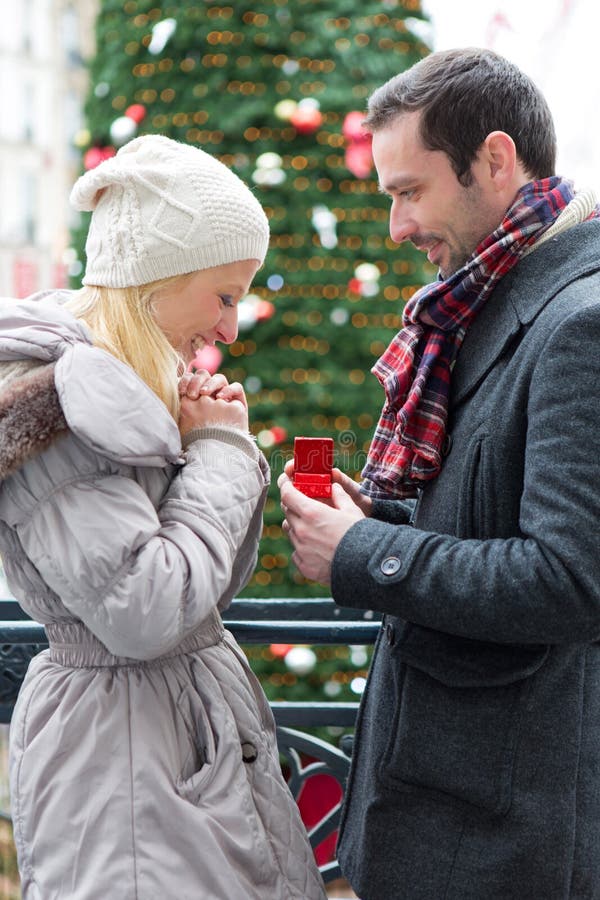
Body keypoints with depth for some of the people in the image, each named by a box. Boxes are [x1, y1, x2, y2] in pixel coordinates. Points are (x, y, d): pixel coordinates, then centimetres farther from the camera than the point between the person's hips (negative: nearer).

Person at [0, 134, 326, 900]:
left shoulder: (143, 382, 11)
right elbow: (144, 613, -26)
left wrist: (224, 443, -1)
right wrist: (220, 451, -15)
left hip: (209, 714, 9)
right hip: (119, 743, -9)